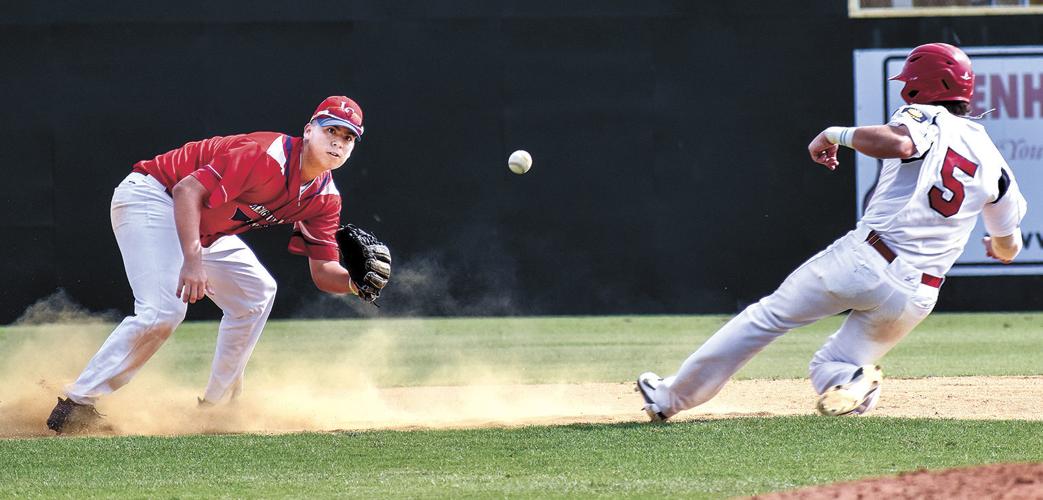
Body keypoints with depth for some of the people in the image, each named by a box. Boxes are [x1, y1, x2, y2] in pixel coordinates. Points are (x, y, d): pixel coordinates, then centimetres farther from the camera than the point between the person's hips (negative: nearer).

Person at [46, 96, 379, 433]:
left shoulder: (325, 198, -1)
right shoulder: (269, 158, -28)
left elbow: (323, 272, 0)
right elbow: (188, 190, -32)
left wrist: (357, 282, -23)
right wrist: (192, 262, -41)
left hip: (203, 227, 10)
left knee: (256, 292, 13)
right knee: (163, 311, -24)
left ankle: (217, 405, 21)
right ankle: (77, 404, -21)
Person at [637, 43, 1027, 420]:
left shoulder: (923, 117, 0)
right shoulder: (990, 159, 15)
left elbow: (899, 143, -27)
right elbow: (1009, 248, 25)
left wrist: (836, 134, -12)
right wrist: (995, 246, 50)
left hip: (863, 259, -4)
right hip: (915, 297, 4)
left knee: (769, 315, 12)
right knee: (827, 368, 18)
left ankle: (672, 397, 13)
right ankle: (852, 384, -19)